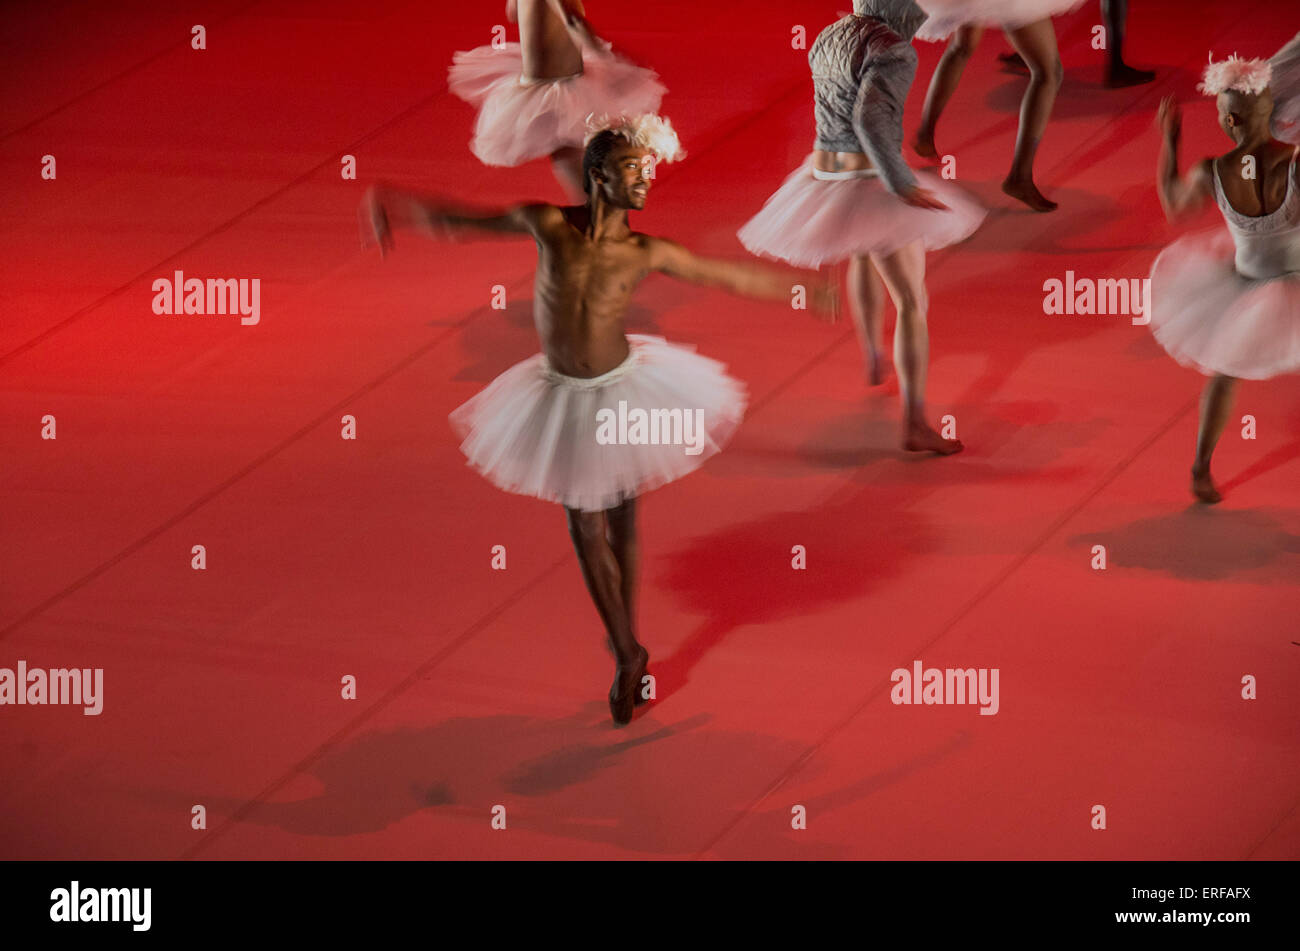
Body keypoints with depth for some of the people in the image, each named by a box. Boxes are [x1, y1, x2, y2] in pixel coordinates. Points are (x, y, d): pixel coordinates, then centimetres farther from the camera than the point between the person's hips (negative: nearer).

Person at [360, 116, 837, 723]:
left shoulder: (647, 254, -10)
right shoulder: (547, 225, -12)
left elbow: (728, 276, 2)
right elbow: (463, 223, -1)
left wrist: (800, 287, 4)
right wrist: (396, 208, -5)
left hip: (622, 390, 0)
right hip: (563, 397, 0)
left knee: (622, 522, 12)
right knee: (586, 527, 6)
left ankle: (625, 642, 29)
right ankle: (628, 651, 19)